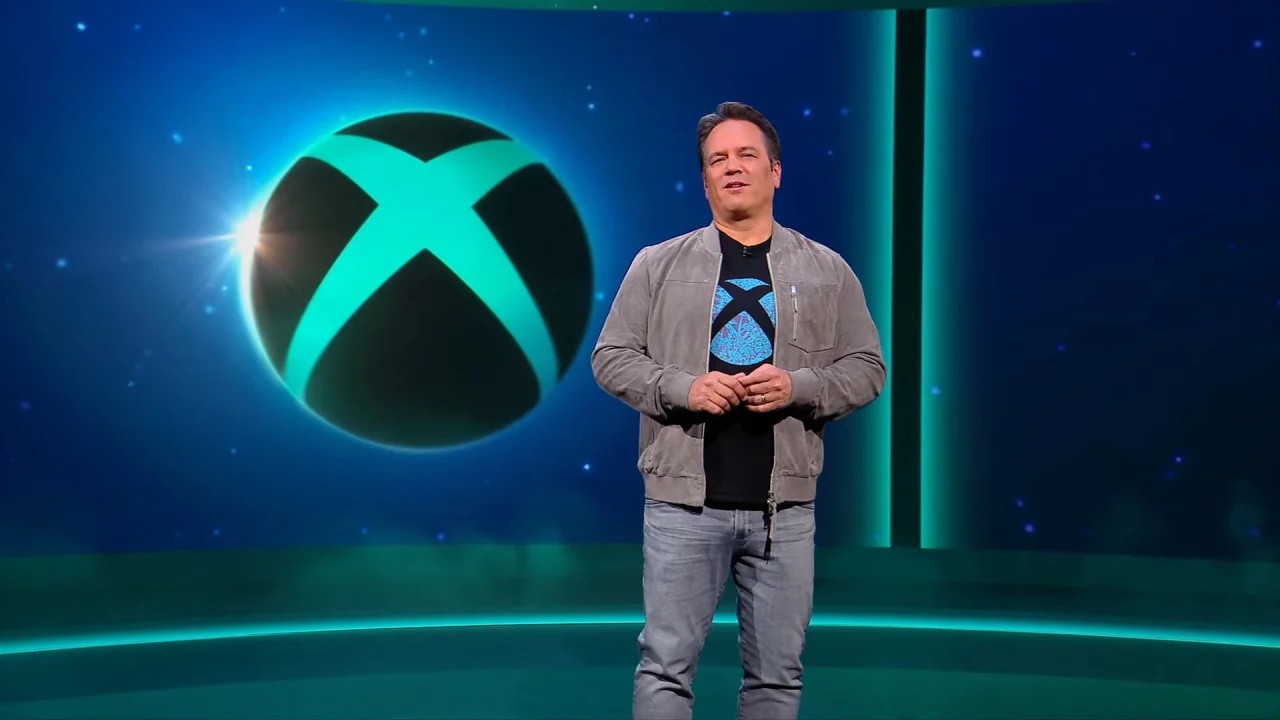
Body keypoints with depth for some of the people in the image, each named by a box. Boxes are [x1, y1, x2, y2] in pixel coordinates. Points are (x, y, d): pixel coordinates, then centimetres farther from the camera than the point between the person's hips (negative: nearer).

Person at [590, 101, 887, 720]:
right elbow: (611, 358, 4)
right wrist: (682, 388, -13)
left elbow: (866, 368, 6)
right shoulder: (658, 264, 5)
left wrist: (799, 387, -13)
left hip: (784, 508, 2)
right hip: (683, 503, -1)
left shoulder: (827, 271, 8)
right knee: (666, 665, 1)